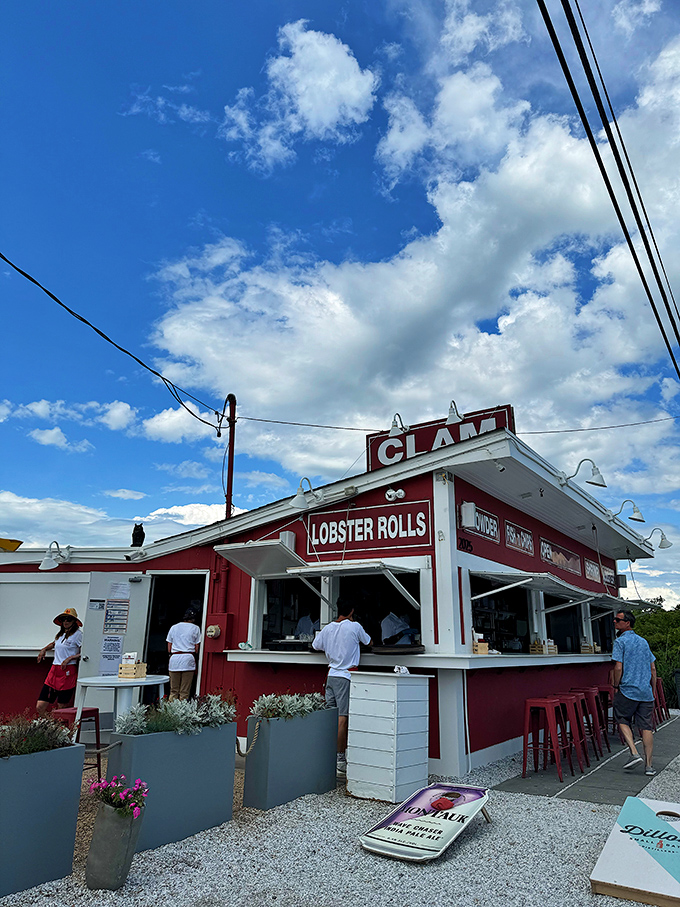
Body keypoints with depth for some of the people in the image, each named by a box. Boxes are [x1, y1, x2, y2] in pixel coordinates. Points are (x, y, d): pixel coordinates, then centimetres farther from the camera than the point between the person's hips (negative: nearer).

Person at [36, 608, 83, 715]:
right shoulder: (60, 634, 16)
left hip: (68, 671, -7)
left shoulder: (78, 634, -4)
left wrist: (69, 658, -13)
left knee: (62, 707, -2)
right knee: (40, 707, 2)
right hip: (54, 670, 7)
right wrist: (44, 649, 22)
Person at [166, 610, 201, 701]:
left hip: (174, 659, 2)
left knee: (173, 691, 7)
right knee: (184, 692, 1)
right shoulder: (195, 628, 8)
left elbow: (169, 649, 13)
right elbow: (196, 649, 5)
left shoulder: (173, 627, 15)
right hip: (188, 659, -2)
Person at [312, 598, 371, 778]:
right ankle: (340, 760, -1)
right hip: (346, 676, -5)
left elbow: (315, 646, 22)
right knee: (342, 717, -4)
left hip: (331, 675, 5)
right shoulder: (354, 626, -6)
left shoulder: (327, 628, 7)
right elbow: (368, 642, 11)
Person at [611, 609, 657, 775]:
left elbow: (618, 667, -15)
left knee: (622, 720, 11)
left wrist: (616, 686, -1)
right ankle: (648, 765, 8)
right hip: (646, 692, 6)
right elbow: (653, 669, 14)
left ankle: (634, 753, -3)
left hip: (628, 691, -5)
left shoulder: (620, 641, -8)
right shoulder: (643, 642, 12)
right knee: (646, 727, 7)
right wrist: (653, 690, 21)